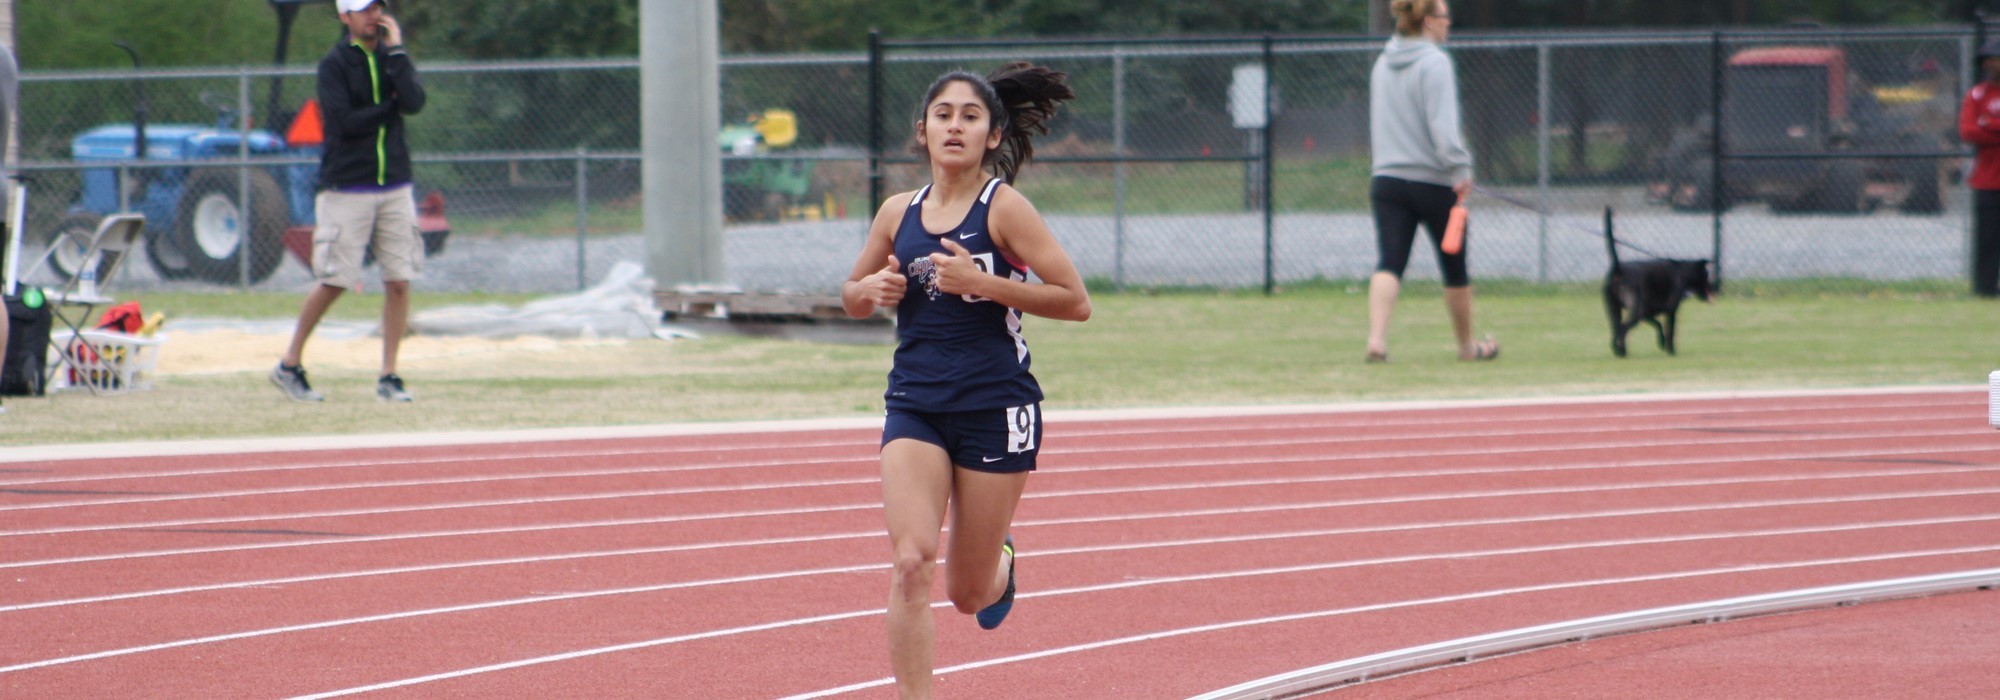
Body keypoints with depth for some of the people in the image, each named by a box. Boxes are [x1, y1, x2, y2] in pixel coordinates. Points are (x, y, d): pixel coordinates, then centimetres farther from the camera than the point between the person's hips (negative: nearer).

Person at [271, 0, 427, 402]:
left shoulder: (393, 58, 9)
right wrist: (389, 105, -8)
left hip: (394, 186, 4)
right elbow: (344, 122, -16)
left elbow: (414, 103, -10)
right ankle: (289, 366, 10)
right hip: (347, 189, -4)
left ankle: (388, 378, 4)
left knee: (399, 280, -2)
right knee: (334, 282, -4)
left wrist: (395, 50, -9)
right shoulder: (335, 64, -3)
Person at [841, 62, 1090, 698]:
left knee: (968, 594, 7)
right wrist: (874, 289, -4)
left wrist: (983, 283, -20)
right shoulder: (899, 213, 6)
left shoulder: (1004, 208, -7)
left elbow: (1075, 300, -11)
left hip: (996, 408, -3)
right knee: (911, 562, -19)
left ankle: (1000, 563, 44)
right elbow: (852, 297, 20)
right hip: (915, 406, 3)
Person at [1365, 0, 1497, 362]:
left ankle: (1376, 337, -26)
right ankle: (1467, 345, 25)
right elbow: (1443, 126, -20)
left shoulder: (1383, 64, 12)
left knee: (1389, 264, -5)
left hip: (1386, 179, 5)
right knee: (1454, 267, 11)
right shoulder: (1435, 64, -11)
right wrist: (1461, 168, -20)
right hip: (1434, 183, -5)